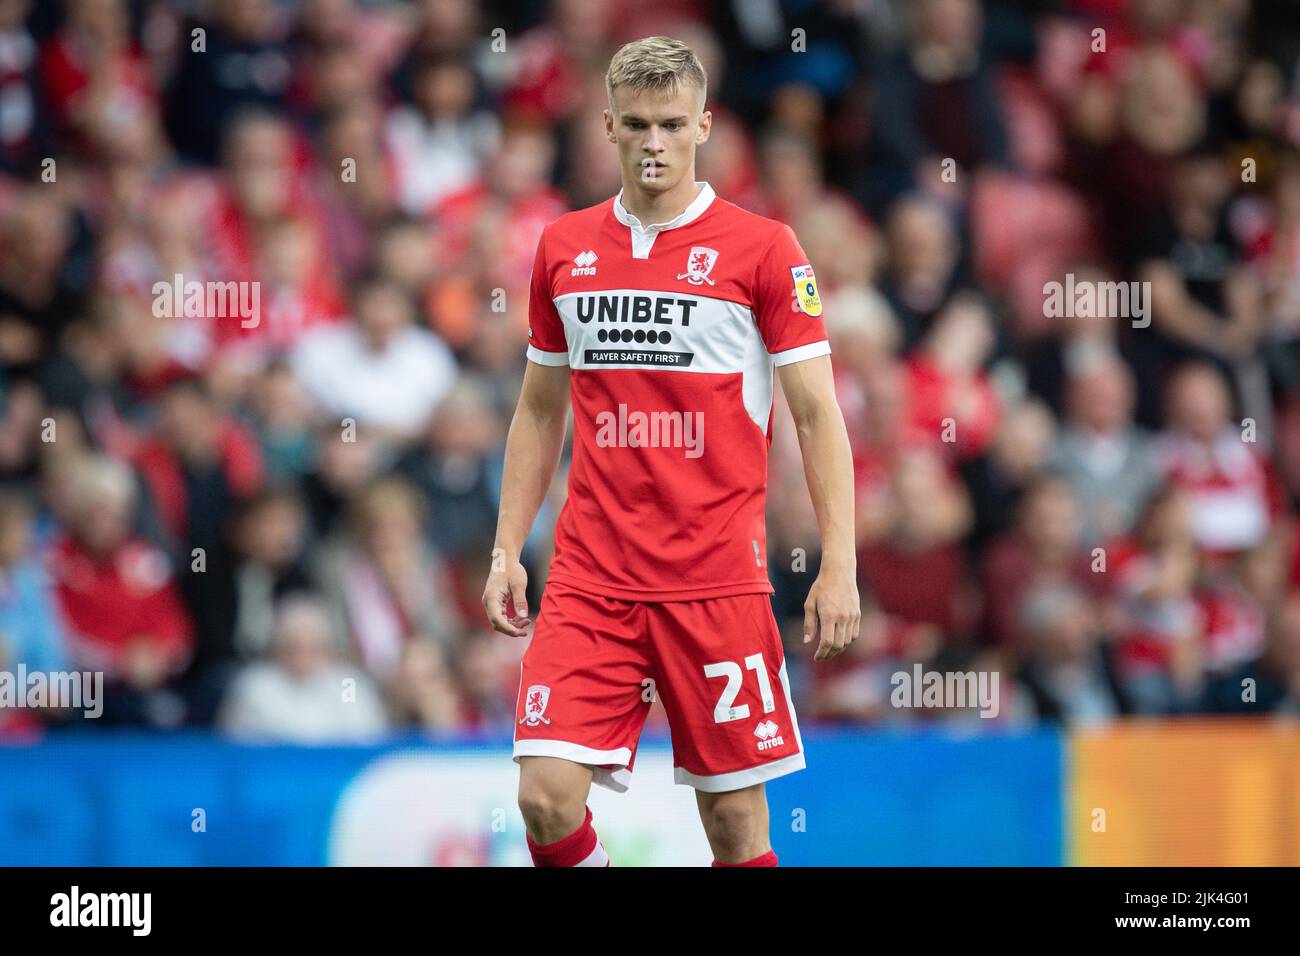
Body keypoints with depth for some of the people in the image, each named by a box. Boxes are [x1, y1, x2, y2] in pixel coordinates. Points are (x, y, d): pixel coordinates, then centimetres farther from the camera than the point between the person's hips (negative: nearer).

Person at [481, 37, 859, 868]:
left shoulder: (761, 250, -2)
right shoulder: (564, 248, 10)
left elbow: (817, 416, -2)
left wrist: (839, 567, -9)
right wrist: (508, 550, 11)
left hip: (718, 576, -3)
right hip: (589, 577, 3)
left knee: (734, 812, 1)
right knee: (549, 795, -11)